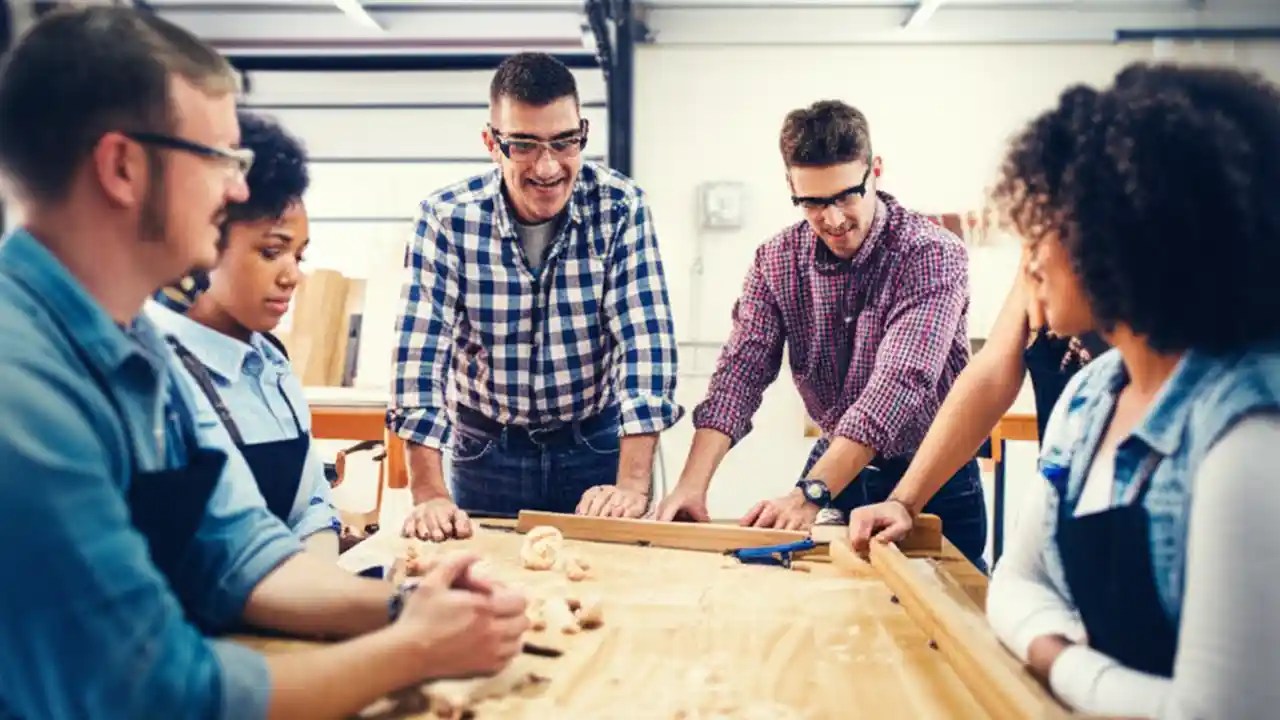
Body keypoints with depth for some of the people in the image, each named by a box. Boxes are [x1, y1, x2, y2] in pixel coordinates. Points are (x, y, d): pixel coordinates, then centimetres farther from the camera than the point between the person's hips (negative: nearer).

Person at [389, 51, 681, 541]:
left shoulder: (620, 207, -14)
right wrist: (428, 495, -28)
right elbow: (421, 352, -19)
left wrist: (633, 483, -29)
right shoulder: (447, 219, -15)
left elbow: (645, 339, -20)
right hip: (486, 449, 0)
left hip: (597, 442, 0)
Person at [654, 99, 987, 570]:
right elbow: (741, 371, -12)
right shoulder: (777, 261, -6)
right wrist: (693, 484, -28)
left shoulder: (933, 256, -20)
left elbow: (898, 384, -31)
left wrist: (810, 494, -41)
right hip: (836, 463, 3)